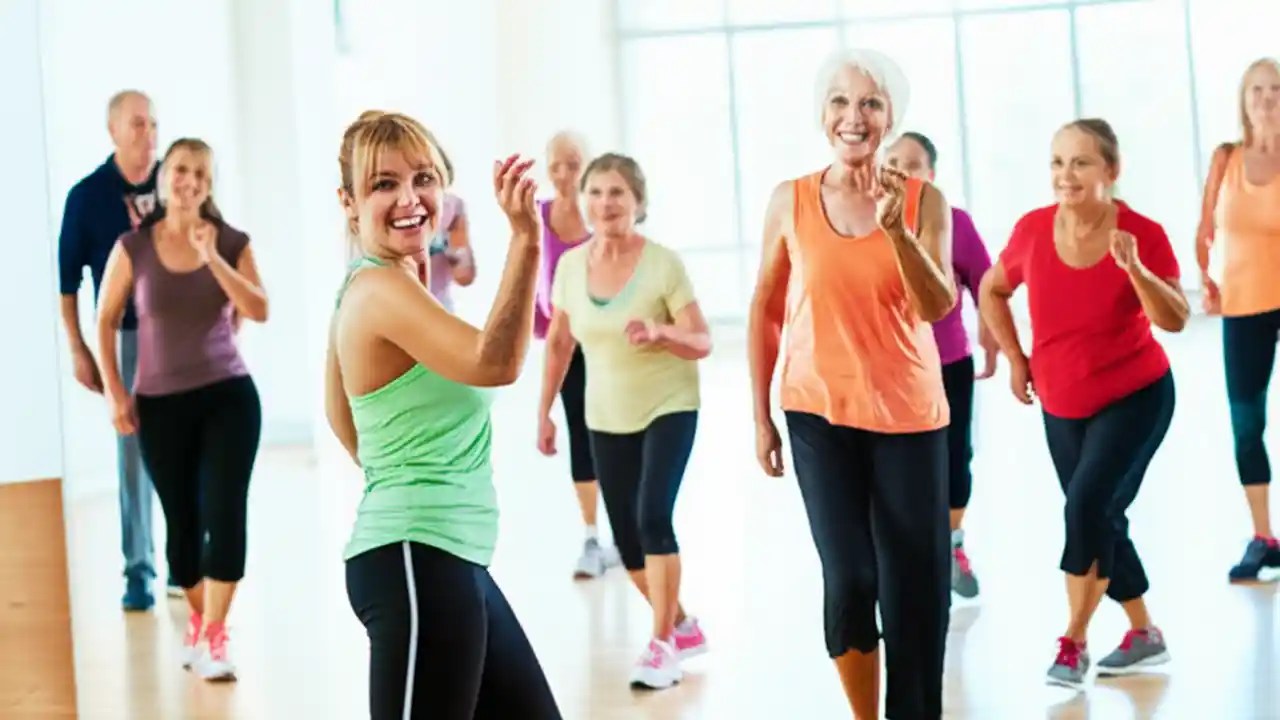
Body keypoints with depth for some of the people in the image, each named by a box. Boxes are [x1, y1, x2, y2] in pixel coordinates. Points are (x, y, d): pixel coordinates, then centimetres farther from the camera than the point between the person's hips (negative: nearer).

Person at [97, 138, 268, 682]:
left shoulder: (231, 243, -1)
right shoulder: (133, 248, -2)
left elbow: (259, 311, -12)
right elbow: (105, 322, 4)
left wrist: (213, 259, -20)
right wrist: (114, 392, -1)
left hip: (227, 396, -1)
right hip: (160, 404, 1)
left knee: (224, 514, -10)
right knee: (181, 520, 10)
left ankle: (213, 637, -5)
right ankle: (199, 621, 31)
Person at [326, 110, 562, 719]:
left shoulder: (366, 286, 14)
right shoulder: (385, 288, -17)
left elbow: (340, 414, 26)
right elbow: (494, 363, -33)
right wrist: (525, 240, -38)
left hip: (449, 559, 11)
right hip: (416, 561, -11)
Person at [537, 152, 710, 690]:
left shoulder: (663, 263, -16)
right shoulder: (570, 265, -3)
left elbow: (703, 343, -15)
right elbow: (558, 342, 9)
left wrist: (661, 333, -34)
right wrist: (544, 411, 9)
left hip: (668, 408, -5)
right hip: (607, 418, 5)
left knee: (653, 517, -22)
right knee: (626, 537, 8)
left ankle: (661, 645, -11)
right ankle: (682, 627, 30)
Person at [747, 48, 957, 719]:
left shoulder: (923, 199, -4)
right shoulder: (790, 200, -2)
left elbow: (937, 306, -15)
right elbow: (765, 312, 5)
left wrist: (896, 227, -30)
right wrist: (761, 416, 5)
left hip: (908, 414, 0)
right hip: (818, 413, 0)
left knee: (915, 586, 4)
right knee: (849, 579, -5)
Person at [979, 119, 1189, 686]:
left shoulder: (1142, 234, -18)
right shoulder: (1033, 230, -10)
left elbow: (1175, 320, -26)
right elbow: (992, 290, 9)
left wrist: (1135, 268, -39)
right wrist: (1015, 359, 4)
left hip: (1136, 397, -4)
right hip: (1062, 406, 5)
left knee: (1087, 506, -20)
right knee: (1101, 520, 11)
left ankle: (1074, 643, -6)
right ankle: (1144, 636, 30)